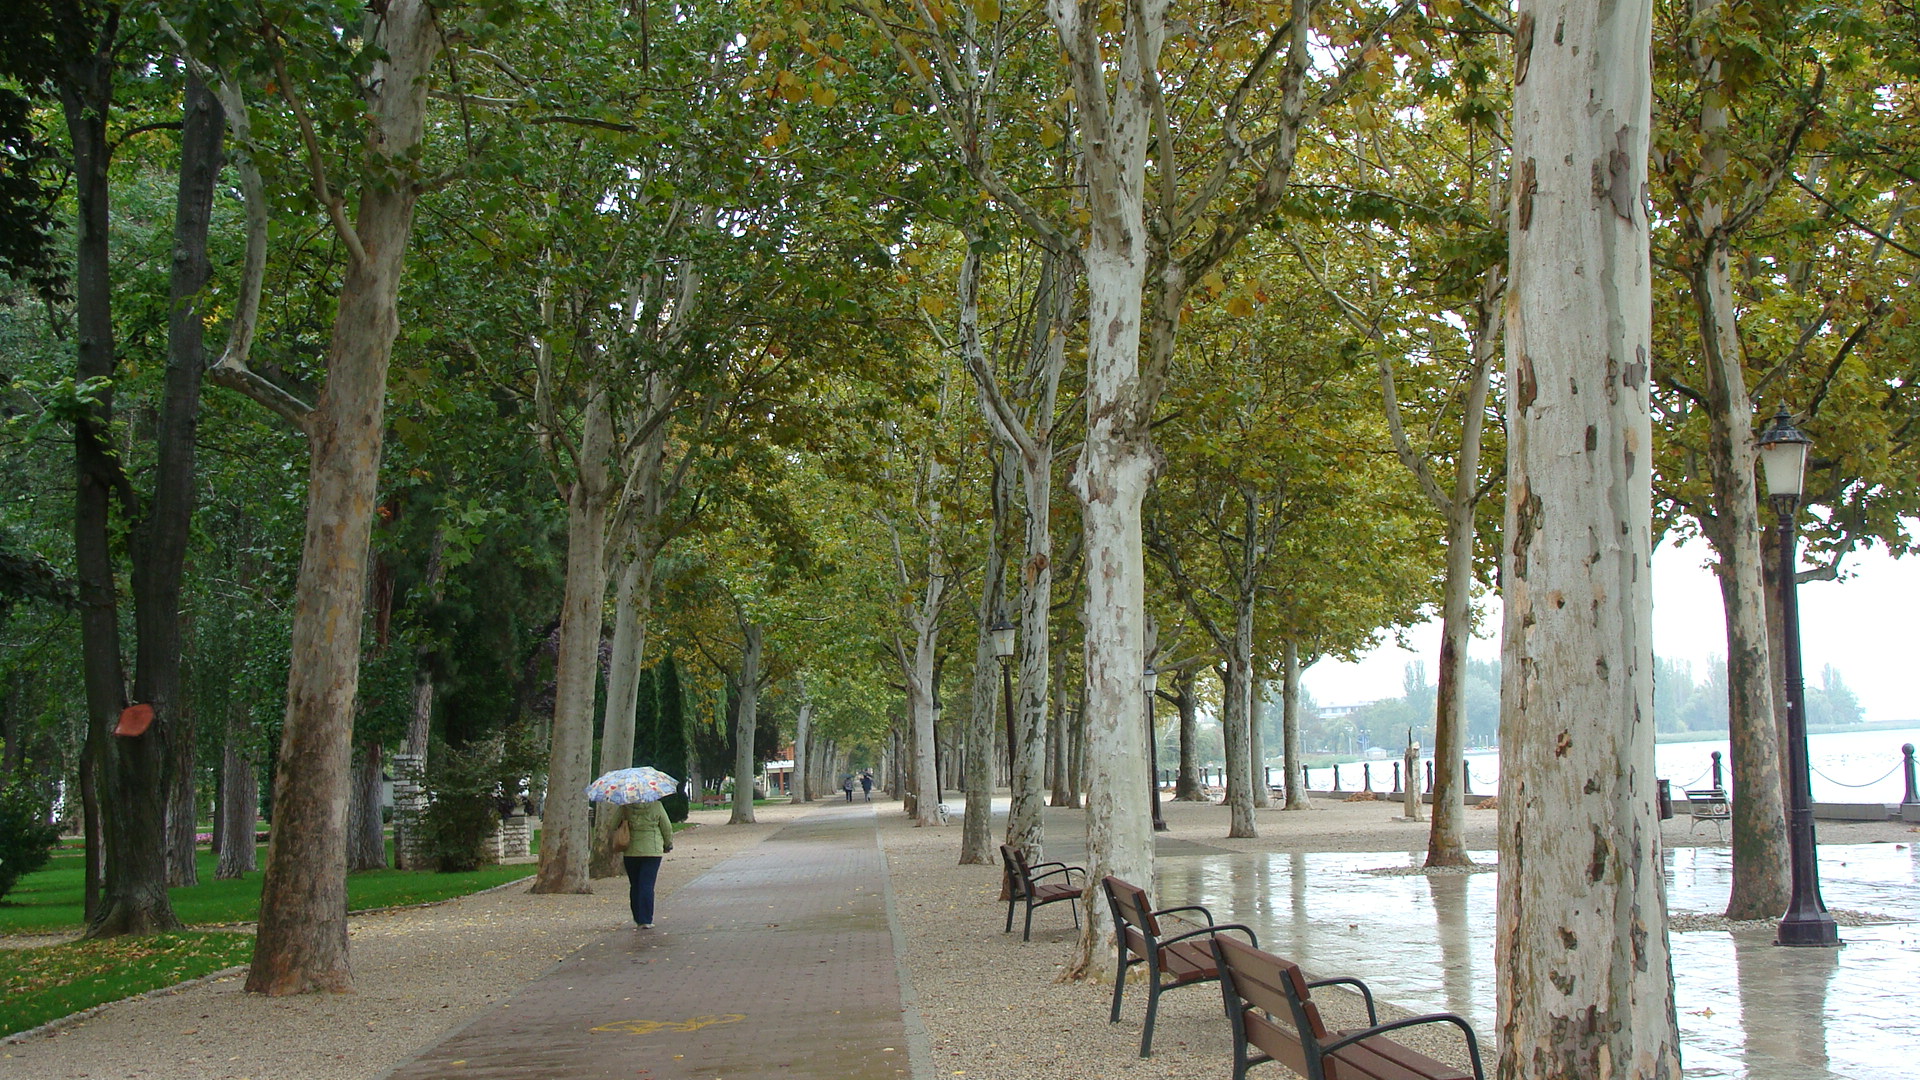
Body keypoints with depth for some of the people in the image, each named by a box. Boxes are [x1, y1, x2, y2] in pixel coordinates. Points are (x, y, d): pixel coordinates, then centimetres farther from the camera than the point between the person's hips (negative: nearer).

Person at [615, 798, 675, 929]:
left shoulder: (625, 807, -3)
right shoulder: (655, 805, -6)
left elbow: (614, 826, 2)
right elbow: (667, 827, 1)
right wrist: (668, 844, 18)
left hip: (630, 852, 2)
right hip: (652, 851, -2)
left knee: (634, 885, 13)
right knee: (647, 886, -1)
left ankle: (638, 919, 20)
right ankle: (645, 920, -5)